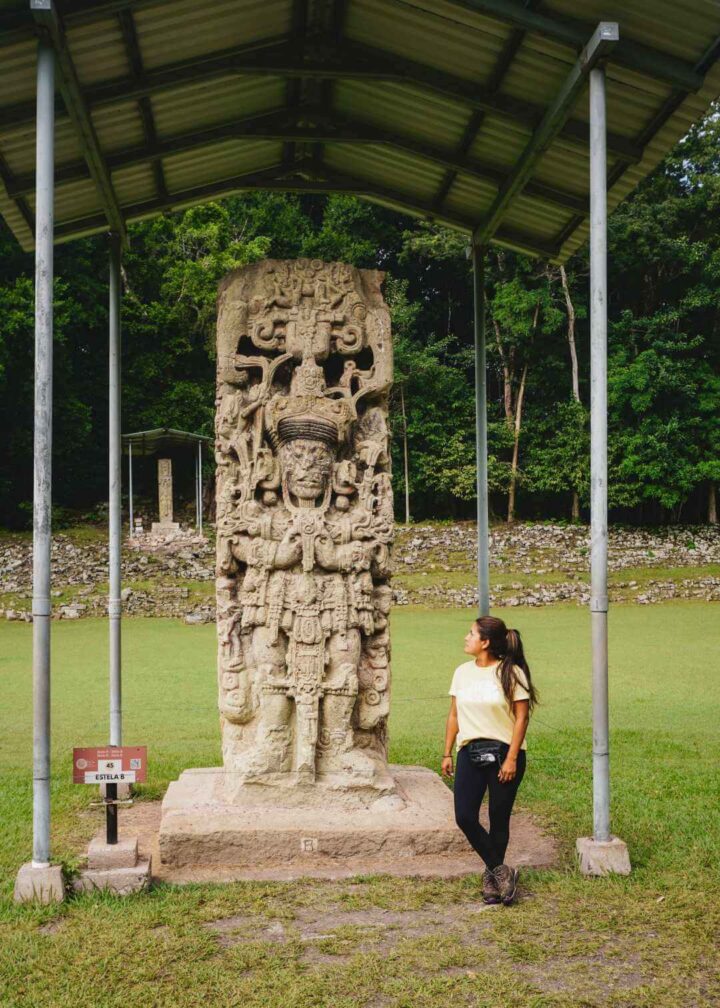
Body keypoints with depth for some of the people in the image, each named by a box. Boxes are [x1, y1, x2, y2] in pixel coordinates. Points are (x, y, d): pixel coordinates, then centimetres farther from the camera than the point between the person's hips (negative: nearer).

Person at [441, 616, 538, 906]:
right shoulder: (463, 672, 8)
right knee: (465, 817, -8)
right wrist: (447, 754, 11)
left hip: (503, 752, -4)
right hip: (470, 752, 4)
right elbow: (454, 715, 13)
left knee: (499, 820, 3)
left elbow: (521, 718, -8)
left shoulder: (511, 673, -7)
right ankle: (502, 871, 6)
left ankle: (491, 876, 22)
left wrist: (511, 758, -13)